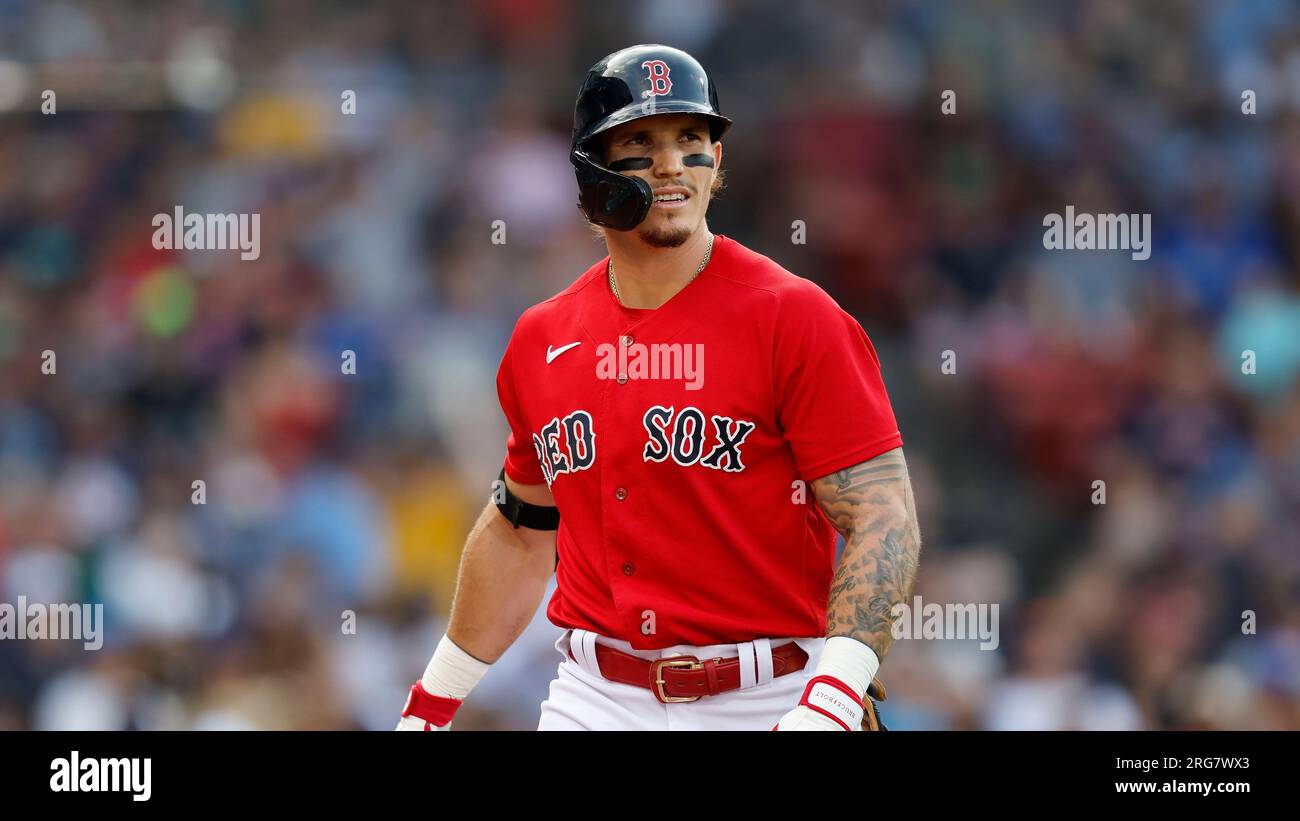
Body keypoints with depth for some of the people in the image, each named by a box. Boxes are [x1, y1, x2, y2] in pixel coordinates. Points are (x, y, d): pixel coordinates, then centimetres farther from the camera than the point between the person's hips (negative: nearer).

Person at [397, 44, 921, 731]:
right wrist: (436, 695, 23)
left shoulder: (796, 319, -7)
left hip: (767, 700, -4)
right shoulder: (540, 341, 9)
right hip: (596, 700, 4)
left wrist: (832, 701, -26)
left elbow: (885, 519, -13)